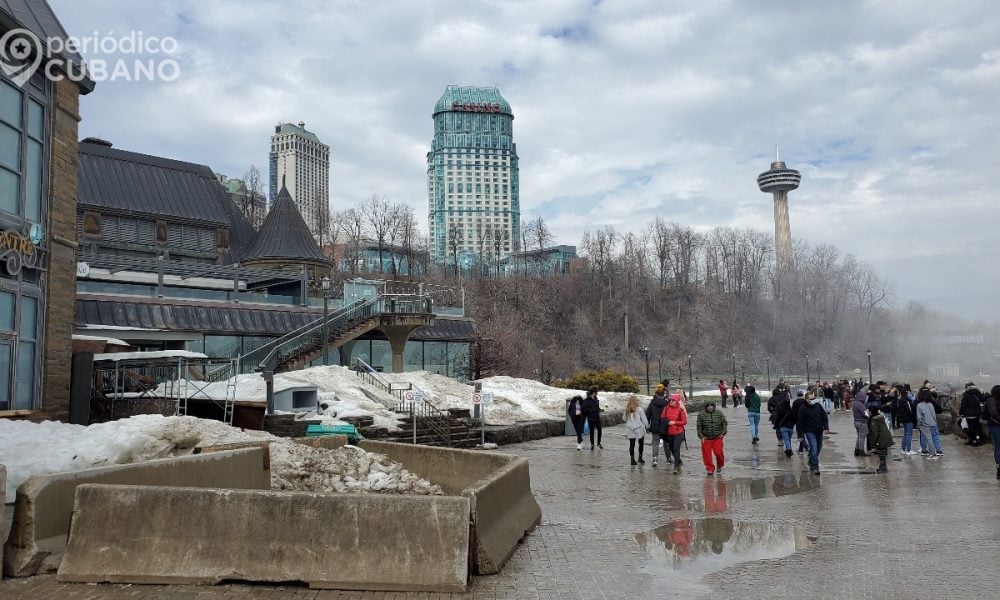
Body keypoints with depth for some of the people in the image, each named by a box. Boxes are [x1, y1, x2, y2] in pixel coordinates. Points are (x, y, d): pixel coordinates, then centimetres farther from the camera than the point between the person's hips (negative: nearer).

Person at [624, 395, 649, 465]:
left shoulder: (627, 410, -3)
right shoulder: (639, 410, -15)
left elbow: (625, 419, 6)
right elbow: (644, 419, -8)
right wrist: (647, 426, 7)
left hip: (630, 430, 3)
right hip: (639, 430, -3)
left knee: (632, 445, 7)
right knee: (641, 444, 14)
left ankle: (632, 459, 7)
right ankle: (640, 458, 16)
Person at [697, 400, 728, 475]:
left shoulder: (719, 413, 3)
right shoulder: (701, 414, -1)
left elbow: (724, 423, 10)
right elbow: (699, 426, 3)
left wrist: (723, 433, 0)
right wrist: (701, 436, -3)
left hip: (717, 438, 0)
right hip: (706, 438, 0)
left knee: (718, 452, -8)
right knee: (706, 454, -3)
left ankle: (720, 465, 21)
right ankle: (710, 469, 10)